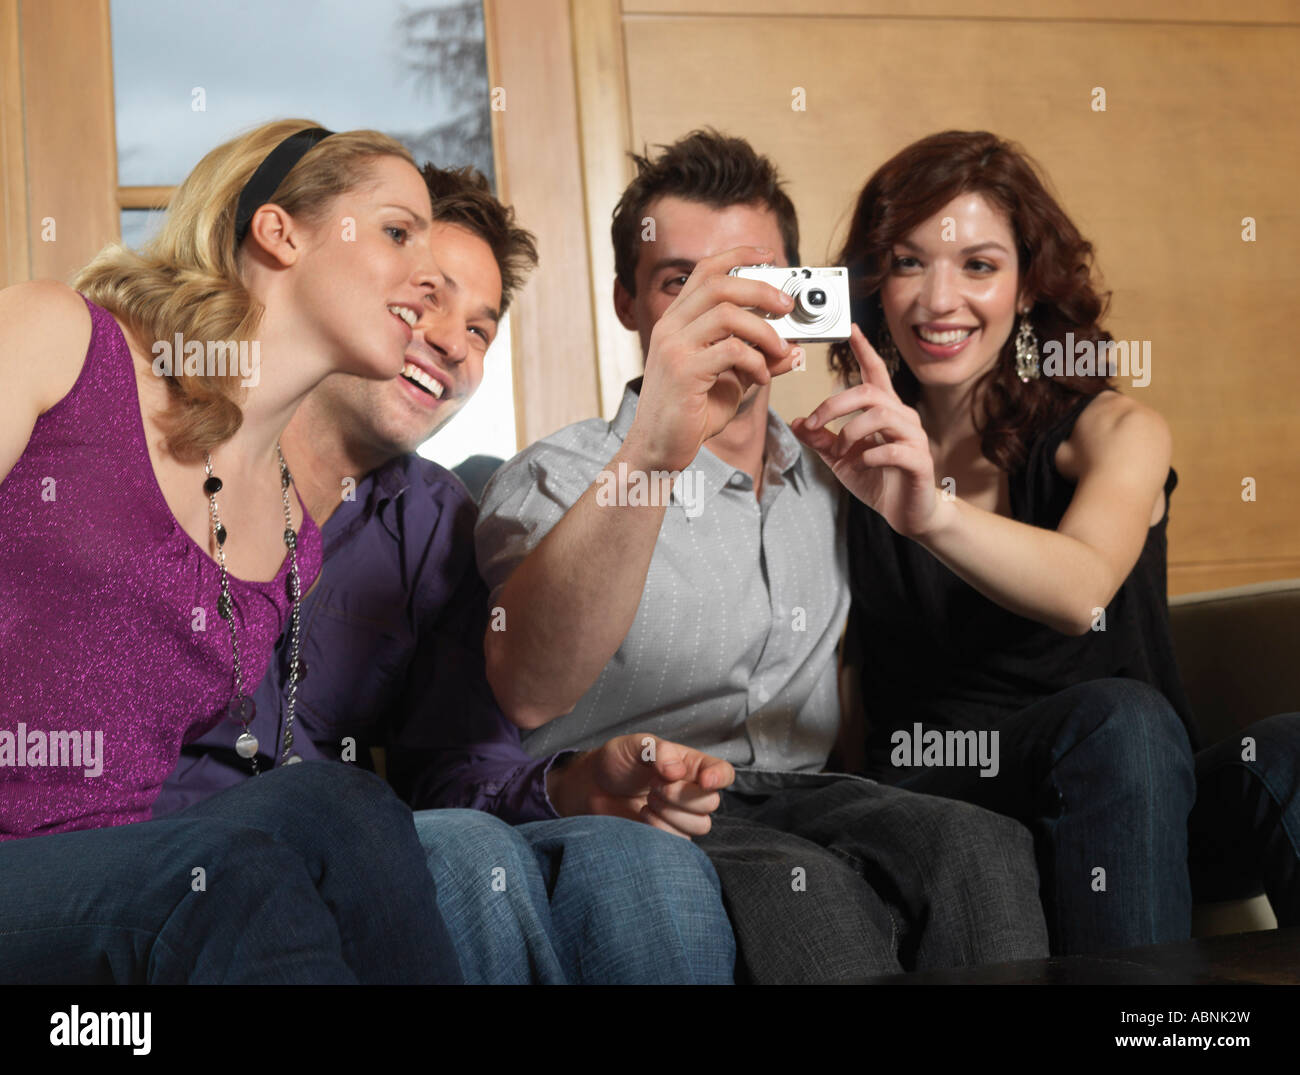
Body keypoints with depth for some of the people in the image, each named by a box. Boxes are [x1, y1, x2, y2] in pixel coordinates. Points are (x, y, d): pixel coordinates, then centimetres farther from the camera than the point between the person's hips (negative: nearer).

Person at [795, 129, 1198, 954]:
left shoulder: (1115, 431, 2)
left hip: (1124, 787, 0)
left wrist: (931, 512, -42)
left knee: (1119, 716, -33)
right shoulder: (858, 454, 7)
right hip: (921, 795, 0)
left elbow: (1081, 590, -23)